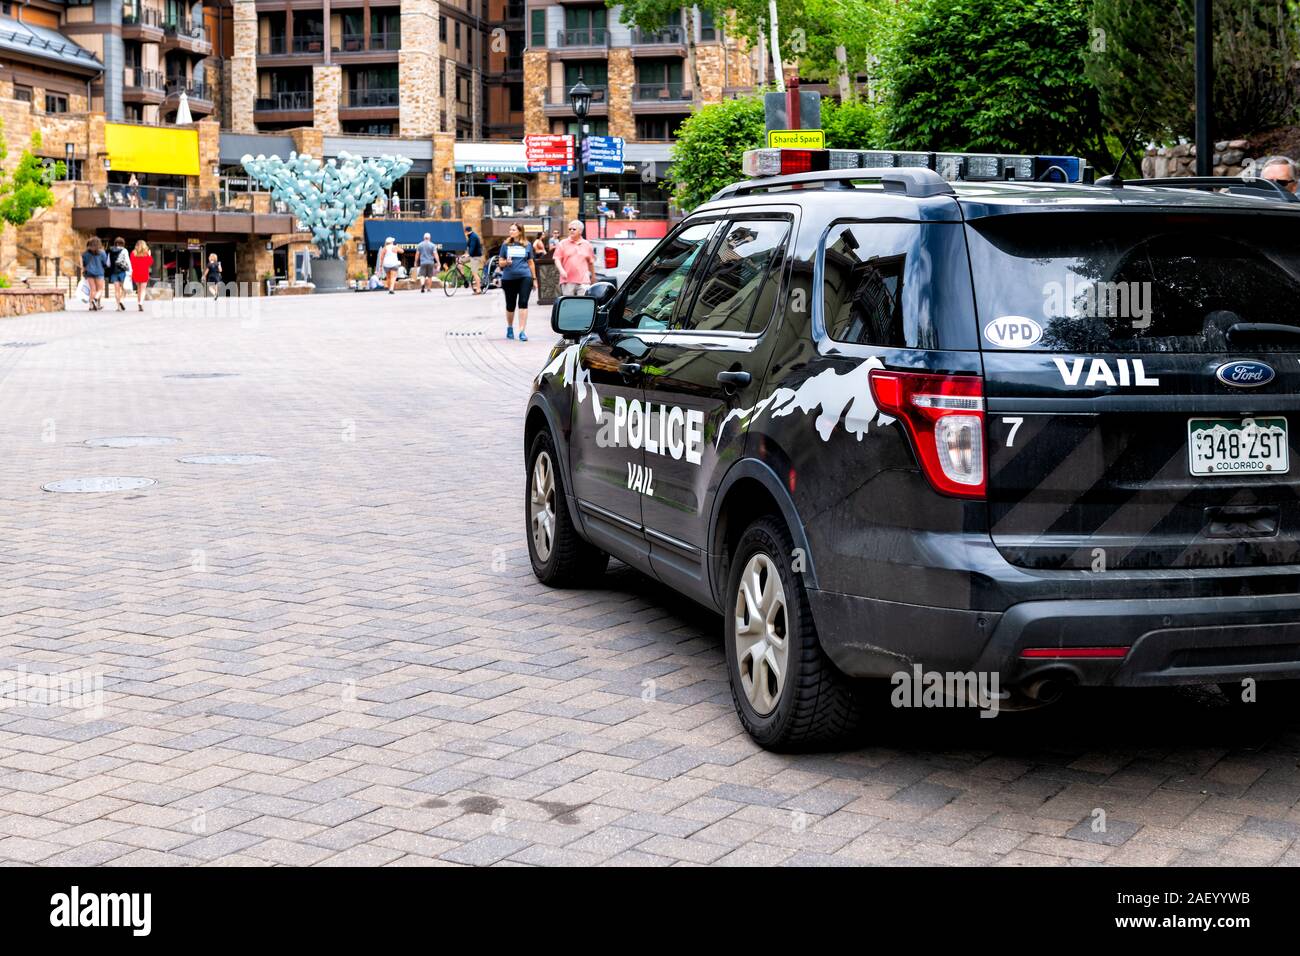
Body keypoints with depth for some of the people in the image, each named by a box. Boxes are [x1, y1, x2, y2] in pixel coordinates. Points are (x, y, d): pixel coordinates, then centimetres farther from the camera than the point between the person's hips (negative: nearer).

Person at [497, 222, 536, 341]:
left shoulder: (527, 245, 8)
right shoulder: (506, 244, 7)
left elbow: (531, 262, 15)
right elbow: (500, 262, 8)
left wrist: (534, 278, 15)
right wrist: (506, 262, -14)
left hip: (525, 277, -1)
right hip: (509, 278, 1)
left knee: (523, 303, -11)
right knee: (510, 305, 9)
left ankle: (522, 331, -13)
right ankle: (510, 327, 31)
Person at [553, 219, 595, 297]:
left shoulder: (587, 245, 12)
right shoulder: (563, 244, 7)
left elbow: (591, 262, 20)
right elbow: (557, 259, 3)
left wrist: (593, 276, 24)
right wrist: (561, 270, -14)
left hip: (583, 282, 1)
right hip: (567, 282, -1)